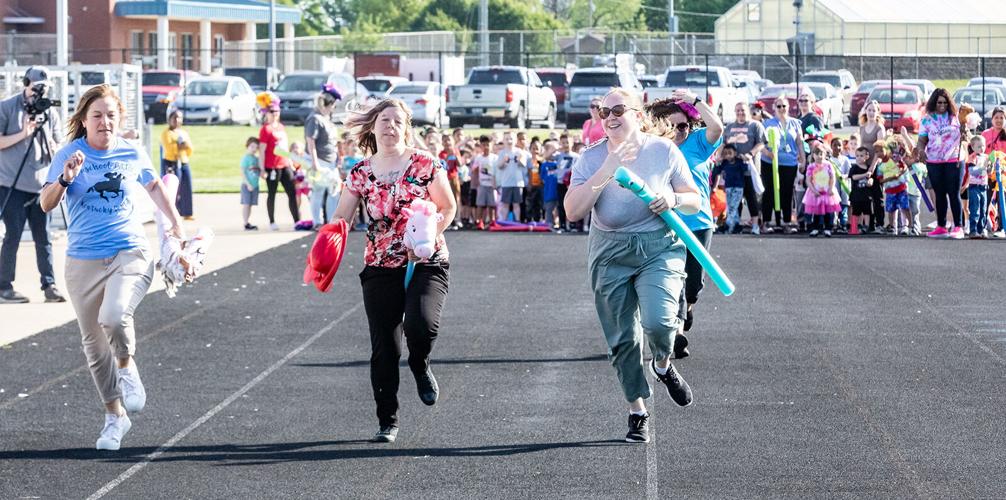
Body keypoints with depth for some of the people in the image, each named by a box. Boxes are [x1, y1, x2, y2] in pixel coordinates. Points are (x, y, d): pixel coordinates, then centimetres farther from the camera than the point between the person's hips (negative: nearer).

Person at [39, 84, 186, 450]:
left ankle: (127, 366, 2)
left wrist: (176, 222, 21)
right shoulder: (70, 155, -2)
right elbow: (46, 204, -9)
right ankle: (115, 416, 25)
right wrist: (65, 178, -25)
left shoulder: (133, 154, 3)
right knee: (93, 344, 8)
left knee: (114, 316, -30)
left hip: (130, 254, -1)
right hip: (83, 261, 1)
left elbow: (154, 186, 24)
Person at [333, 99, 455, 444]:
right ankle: (387, 421, 16)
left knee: (421, 325, -27)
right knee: (384, 348, 1)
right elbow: (340, 219, 2)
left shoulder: (424, 163, -2)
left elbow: (447, 208, 4)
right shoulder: (361, 173, 4)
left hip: (426, 263, -2)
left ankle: (420, 365, 10)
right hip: (381, 269, 2)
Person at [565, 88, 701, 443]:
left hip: (659, 246, -1)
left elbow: (695, 200, 7)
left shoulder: (663, 150, -1)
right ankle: (637, 412, 21)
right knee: (622, 339, 4)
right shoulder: (591, 159, 0)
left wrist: (674, 199, -15)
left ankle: (663, 365, 12)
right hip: (610, 253, 2)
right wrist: (606, 171, -17)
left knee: (658, 321, -23)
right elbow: (573, 211, -12)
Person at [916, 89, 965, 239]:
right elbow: (922, 139, 4)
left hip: (953, 160, -2)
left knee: (953, 193, -5)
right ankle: (941, 227, 15)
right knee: (940, 194, 9)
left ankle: (958, 227, -4)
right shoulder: (927, 119, 6)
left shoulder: (955, 117, 4)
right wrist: (921, 149, -15)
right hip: (934, 162, 2)